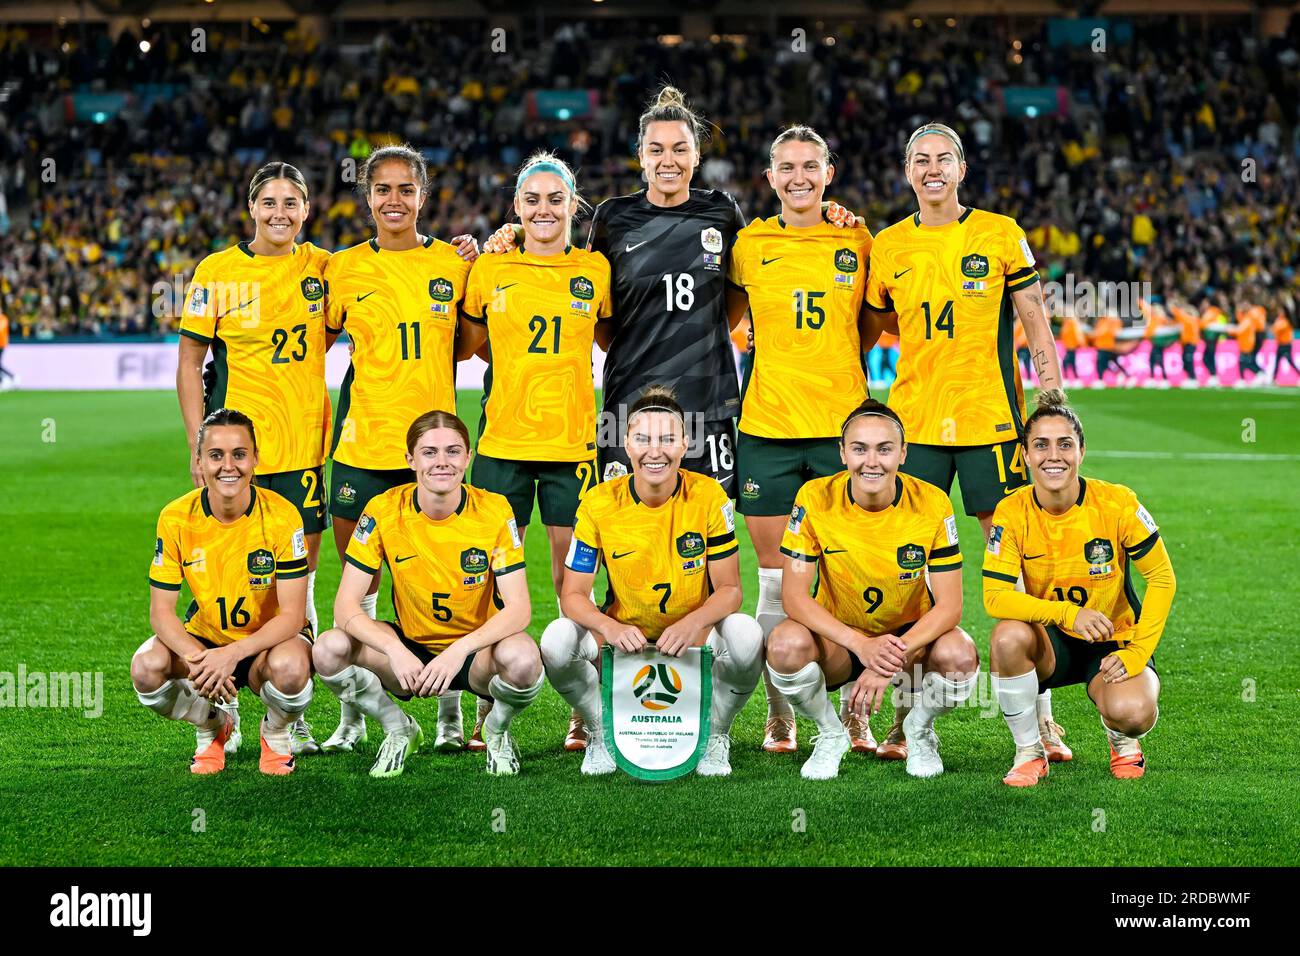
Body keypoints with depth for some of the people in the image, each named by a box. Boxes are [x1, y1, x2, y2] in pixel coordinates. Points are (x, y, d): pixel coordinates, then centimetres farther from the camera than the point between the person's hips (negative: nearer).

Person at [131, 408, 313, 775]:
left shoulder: (282, 516, -20)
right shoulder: (176, 518, -13)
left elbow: (292, 615, -20)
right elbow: (161, 611, -12)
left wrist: (233, 654, -35)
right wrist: (196, 659, -32)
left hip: (270, 639, -2)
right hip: (203, 638, 3)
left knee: (289, 666, -37)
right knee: (146, 667, -27)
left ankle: (276, 734, 1)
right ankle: (211, 727, 7)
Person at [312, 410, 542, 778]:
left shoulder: (494, 511, -13)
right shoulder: (384, 511, -12)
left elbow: (518, 608, -18)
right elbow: (346, 606, -15)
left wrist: (459, 650, -35)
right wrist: (396, 651, -33)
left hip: (476, 651, -1)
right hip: (411, 648, 2)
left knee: (522, 657, -36)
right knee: (330, 649, -26)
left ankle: (497, 731, 1)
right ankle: (399, 729, 4)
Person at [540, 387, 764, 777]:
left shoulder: (709, 497, -13)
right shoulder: (599, 503, -12)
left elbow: (729, 589, -10)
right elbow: (573, 594, -10)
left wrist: (693, 622, -32)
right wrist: (609, 627, -32)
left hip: (693, 641, 0)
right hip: (622, 636, 1)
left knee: (745, 635, -32)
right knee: (557, 639, -29)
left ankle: (715, 735, -2)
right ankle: (602, 732, 2)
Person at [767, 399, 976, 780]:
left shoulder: (932, 504, -16)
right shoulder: (816, 499, -16)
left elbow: (949, 605, -16)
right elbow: (794, 595, -18)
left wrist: (894, 657, -32)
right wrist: (861, 645, -33)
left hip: (911, 636, 0)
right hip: (838, 638, 0)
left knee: (960, 656, -33)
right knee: (785, 645, -33)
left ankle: (918, 731, 4)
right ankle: (831, 735, 0)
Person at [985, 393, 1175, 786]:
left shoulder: (1117, 504, -15)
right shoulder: (1012, 513, -13)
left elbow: (1162, 578, -8)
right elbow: (995, 597, -20)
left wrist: (1138, 653, -17)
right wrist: (1068, 613, -35)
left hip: (1112, 644, -1)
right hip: (1050, 645, 1)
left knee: (1132, 713, -33)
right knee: (1008, 636, -33)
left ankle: (1122, 740, 10)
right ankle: (1029, 751, -9)